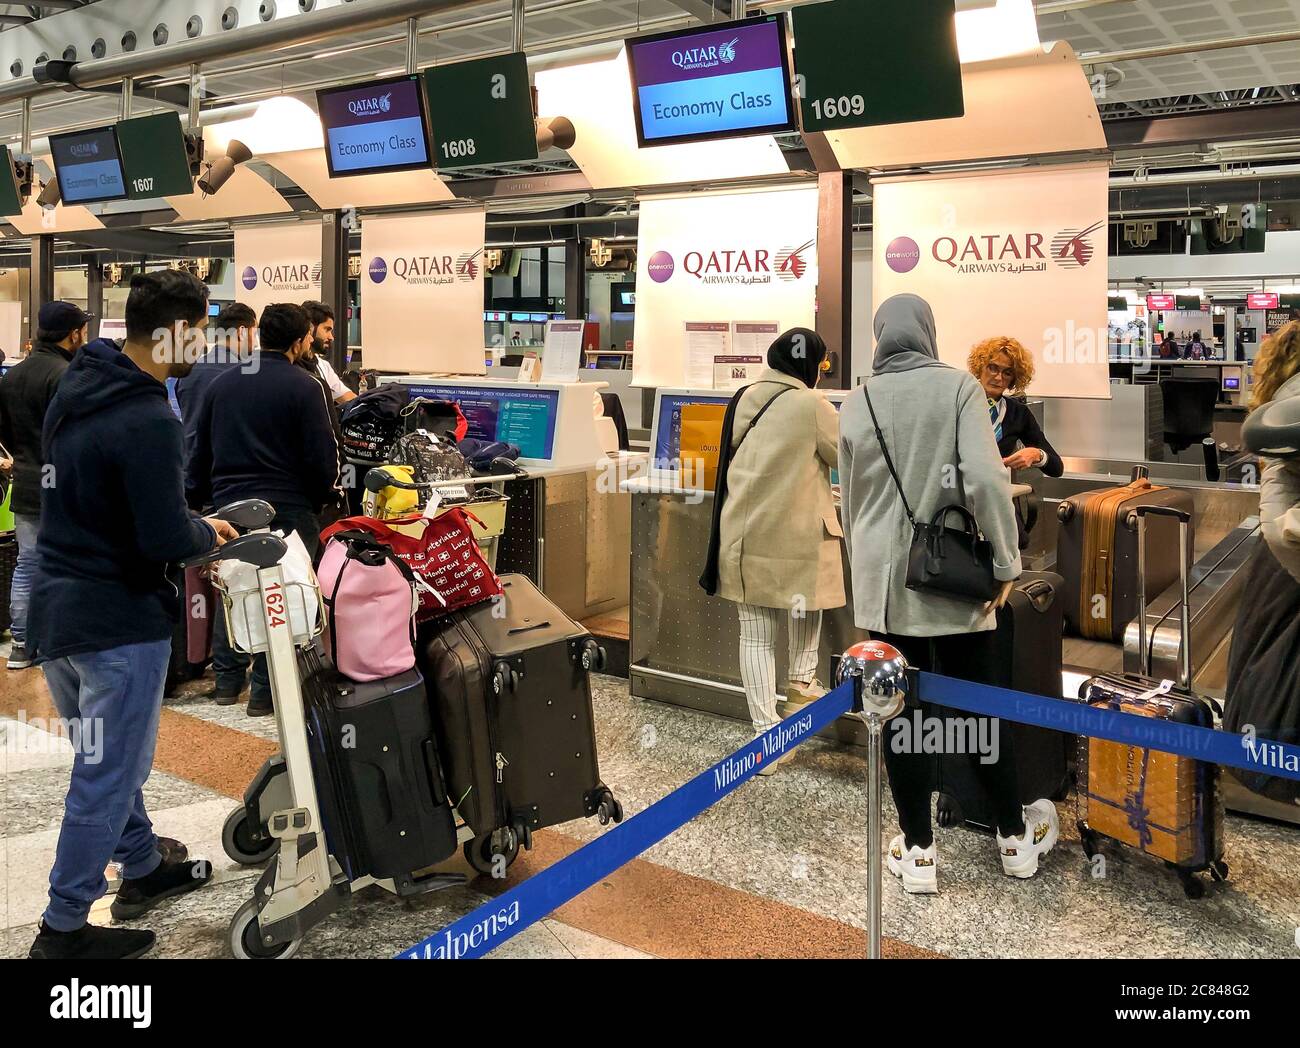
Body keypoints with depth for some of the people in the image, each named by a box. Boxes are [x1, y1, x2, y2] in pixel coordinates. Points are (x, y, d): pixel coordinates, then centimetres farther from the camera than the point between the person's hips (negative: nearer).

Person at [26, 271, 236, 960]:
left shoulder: (76, 388, 6)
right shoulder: (148, 421, -24)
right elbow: (166, 539, -25)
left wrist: (189, 522, 8)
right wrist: (207, 533, -4)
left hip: (56, 604, 10)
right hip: (117, 622, -10)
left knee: (109, 759, 23)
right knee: (108, 775, 4)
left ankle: (143, 869, 41)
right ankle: (63, 930, 16)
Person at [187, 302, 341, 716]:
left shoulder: (221, 383, 9)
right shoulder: (304, 387, -9)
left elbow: (199, 448, 13)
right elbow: (322, 454, -11)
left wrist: (196, 496, 22)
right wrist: (327, 493, 7)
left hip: (228, 504, 5)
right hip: (287, 508, -5)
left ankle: (227, 678, 25)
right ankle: (266, 689, 7)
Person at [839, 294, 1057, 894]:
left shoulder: (857, 402, 2)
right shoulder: (958, 386, -6)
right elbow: (984, 479, -16)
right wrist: (1006, 562, -7)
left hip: (882, 579, 2)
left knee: (902, 712, 8)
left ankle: (917, 851, 16)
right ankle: (1015, 837, 28)